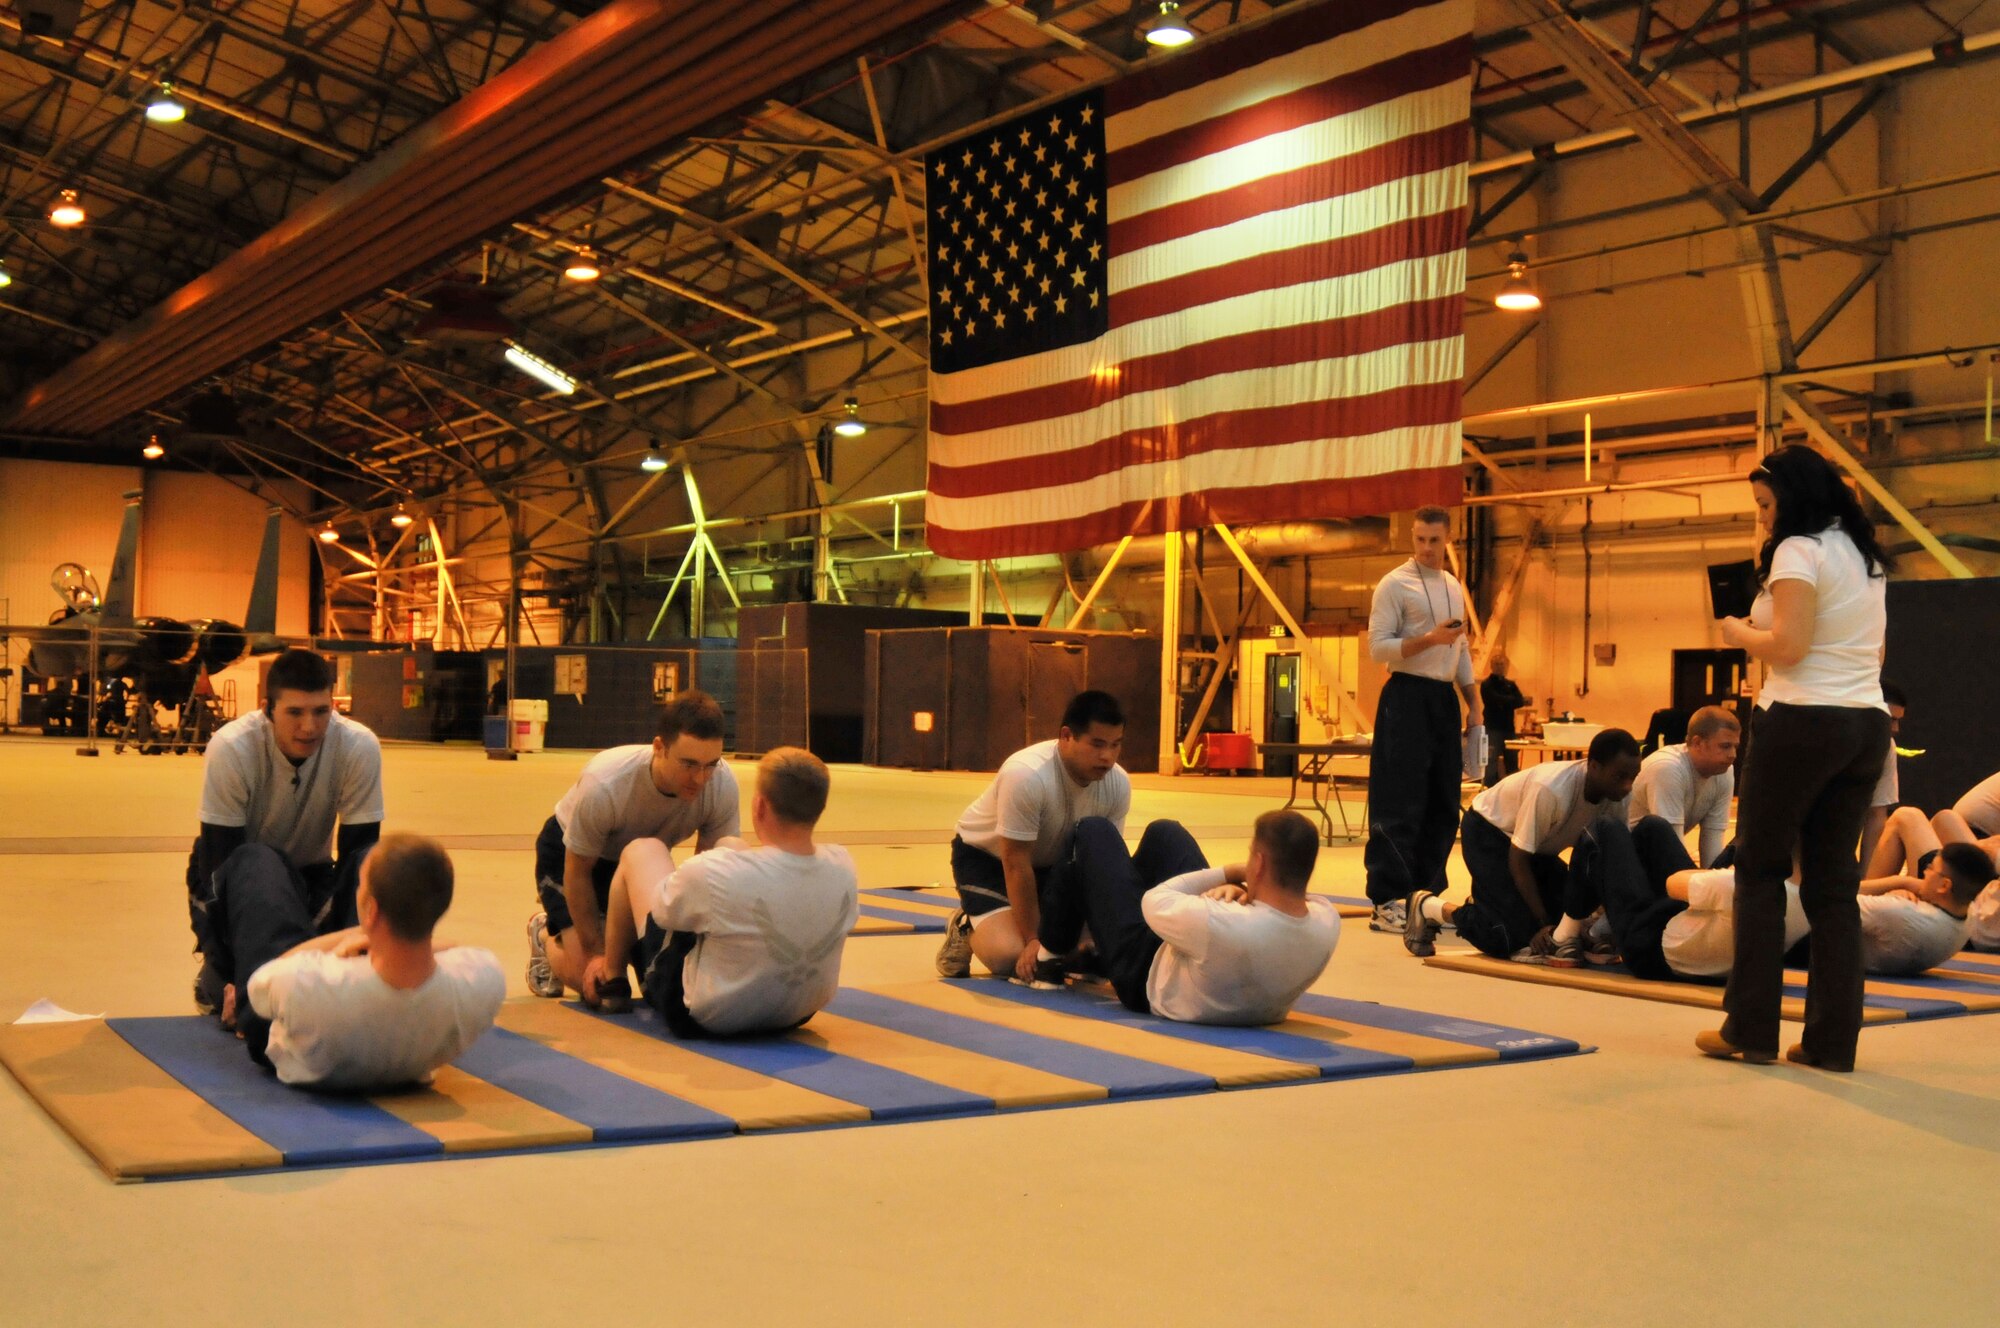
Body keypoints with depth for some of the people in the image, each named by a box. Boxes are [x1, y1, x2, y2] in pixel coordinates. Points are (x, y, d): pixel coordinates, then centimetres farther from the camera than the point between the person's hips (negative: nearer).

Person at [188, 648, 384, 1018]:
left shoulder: (360, 748, -24)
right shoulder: (232, 748, -28)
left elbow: (358, 858, -17)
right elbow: (218, 861, -25)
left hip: (312, 876, 2)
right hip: (233, 877, -2)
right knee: (258, 866, -35)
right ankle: (216, 980, -9)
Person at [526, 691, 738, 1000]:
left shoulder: (723, 786, -30)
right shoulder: (604, 785, -39)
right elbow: (577, 872, -23)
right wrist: (595, 952, -19)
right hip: (568, 850, -4)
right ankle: (545, 936, 17)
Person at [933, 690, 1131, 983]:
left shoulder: (1118, 784, -20)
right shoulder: (1026, 775, -37)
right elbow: (1016, 864, -30)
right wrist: (1031, 939, -27)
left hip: (1051, 861, 6)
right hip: (985, 853, -6)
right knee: (1011, 955, -25)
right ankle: (966, 929, 6)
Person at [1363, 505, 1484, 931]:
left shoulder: (1454, 587, 15)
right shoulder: (1394, 585, -7)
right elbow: (1378, 648, -13)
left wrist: (1474, 705, 14)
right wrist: (1429, 640, -24)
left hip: (1445, 699, 7)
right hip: (1407, 698, -7)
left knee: (1443, 803, 10)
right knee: (1401, 805, -9)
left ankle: (1426, 894, 18)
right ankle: (1387, 902, -6)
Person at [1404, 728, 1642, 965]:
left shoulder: (1616, 797, -18)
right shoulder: (1551, 789, -37)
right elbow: (1517, 859, -28)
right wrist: (1544, 923, -23)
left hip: (1539, 846, 7)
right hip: (1488, 833, -7)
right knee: (1517, 931, -18)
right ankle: (1427, 907, 1)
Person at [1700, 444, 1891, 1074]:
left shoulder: (1799, 550, -9)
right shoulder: (1864, 555, 17)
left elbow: (1787, 647, -17)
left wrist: (1739, 633, 1)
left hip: (1804, 720, -8)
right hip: (1867, 724, 8)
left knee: (1759, 871, 2)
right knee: (1833, 882, 9)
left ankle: (1750, 1029, 3)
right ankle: (1833, 1038, 8)